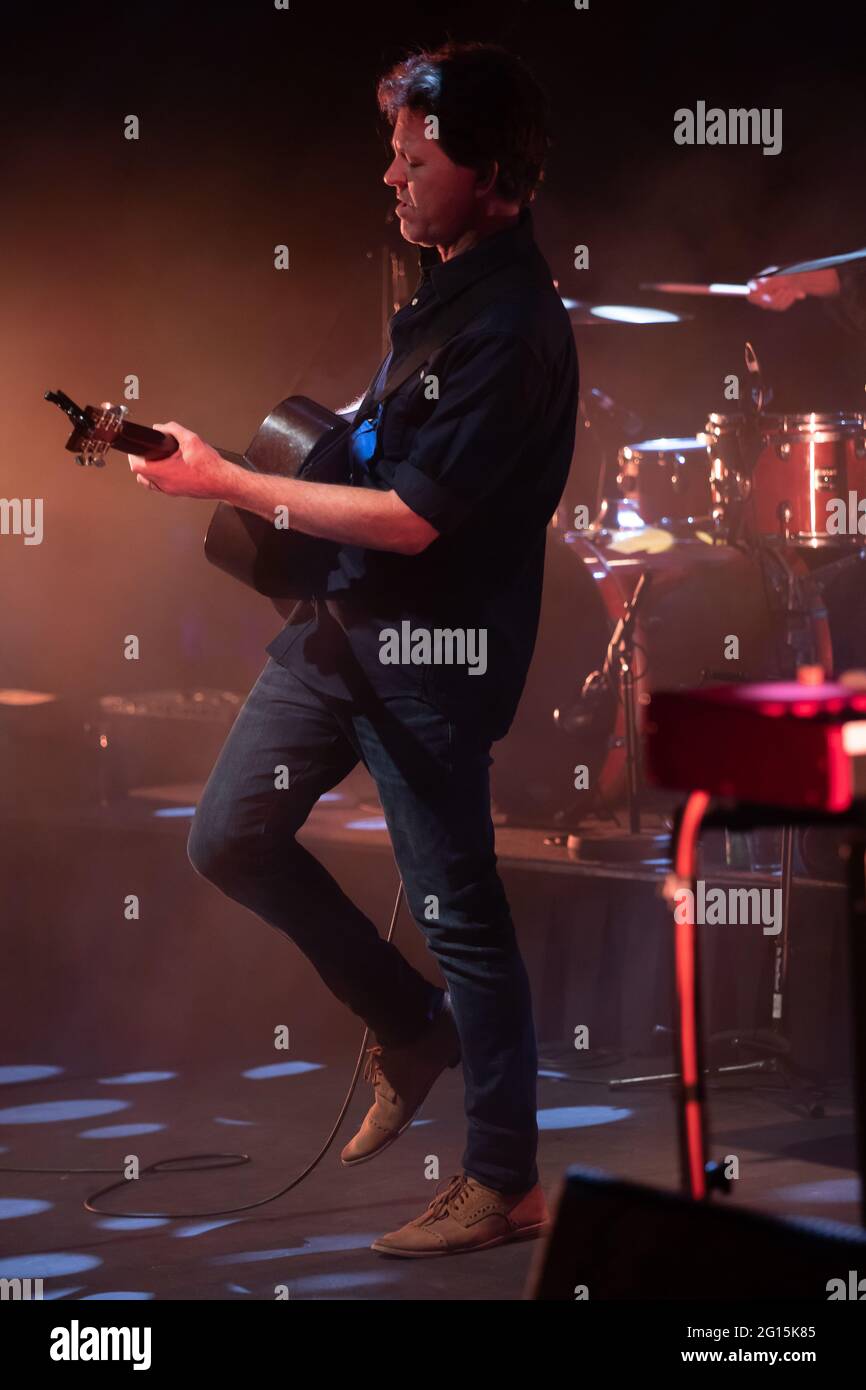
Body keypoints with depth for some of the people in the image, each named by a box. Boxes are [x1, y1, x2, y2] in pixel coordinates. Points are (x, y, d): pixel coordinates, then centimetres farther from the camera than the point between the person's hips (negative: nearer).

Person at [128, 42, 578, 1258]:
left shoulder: (515, 328, -21)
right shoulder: (441, 281, 8)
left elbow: (411, 517, -23)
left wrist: (226, 483, -18)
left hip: (435, 655, -9)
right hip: (344, 620, 9)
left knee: (459, 911, 0)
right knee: (231, 840, 10)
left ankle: (506, 1184, 14)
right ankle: (413, 1031, 27)